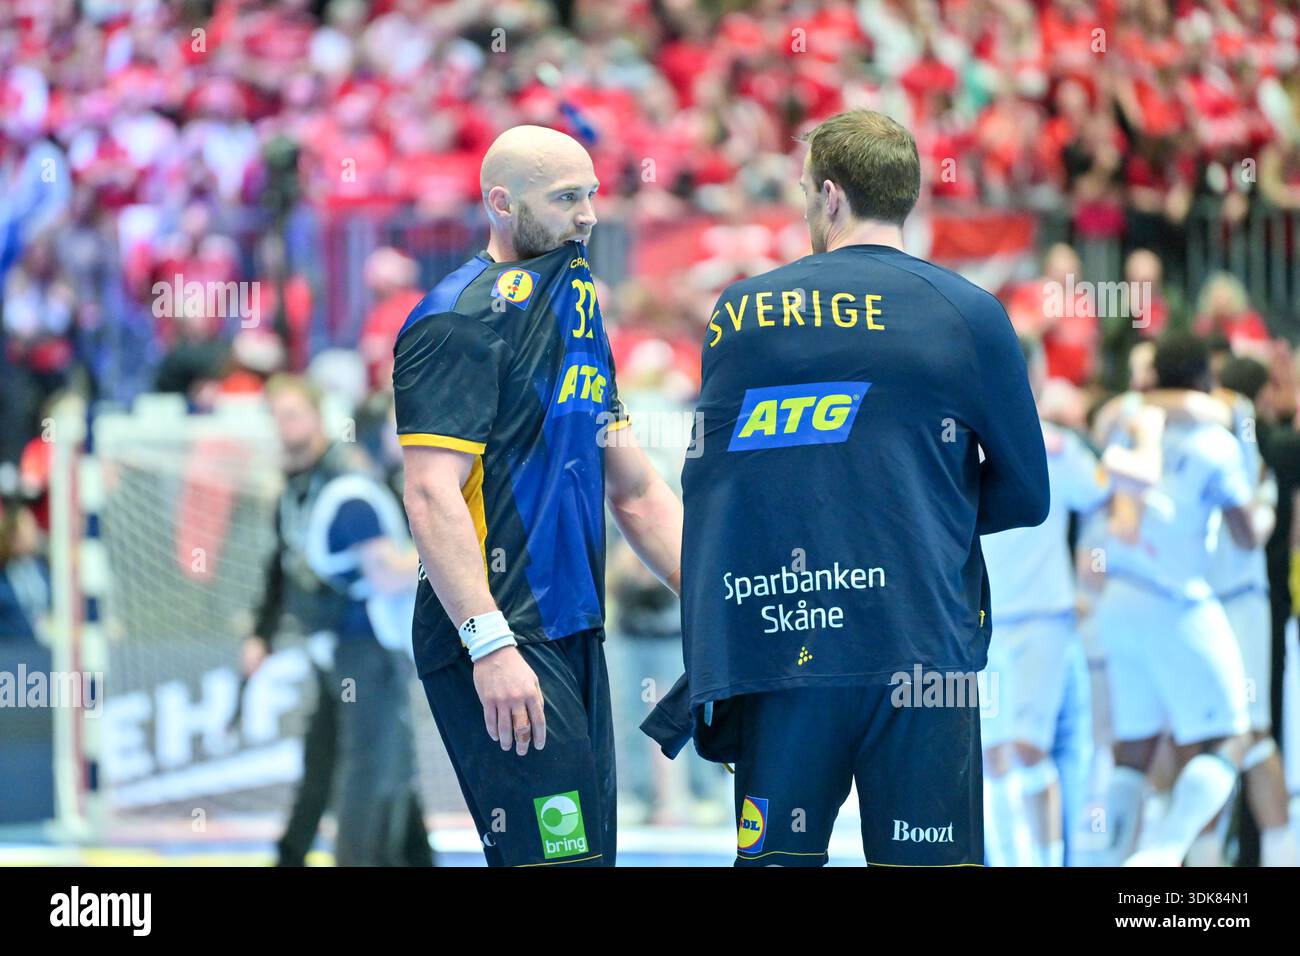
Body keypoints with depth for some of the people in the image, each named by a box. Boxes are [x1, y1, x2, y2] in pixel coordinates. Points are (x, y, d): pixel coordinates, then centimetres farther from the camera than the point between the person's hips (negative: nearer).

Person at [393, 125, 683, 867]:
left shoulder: (579, 313, 19)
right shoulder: (463, 318, -9)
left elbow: (634, 491, 24)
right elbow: (432, 496, -18)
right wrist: (490, 644, -26)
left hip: (573, 637, 9)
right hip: (501, 643, -9)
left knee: (592, 852, 10)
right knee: (557, 855, -15)